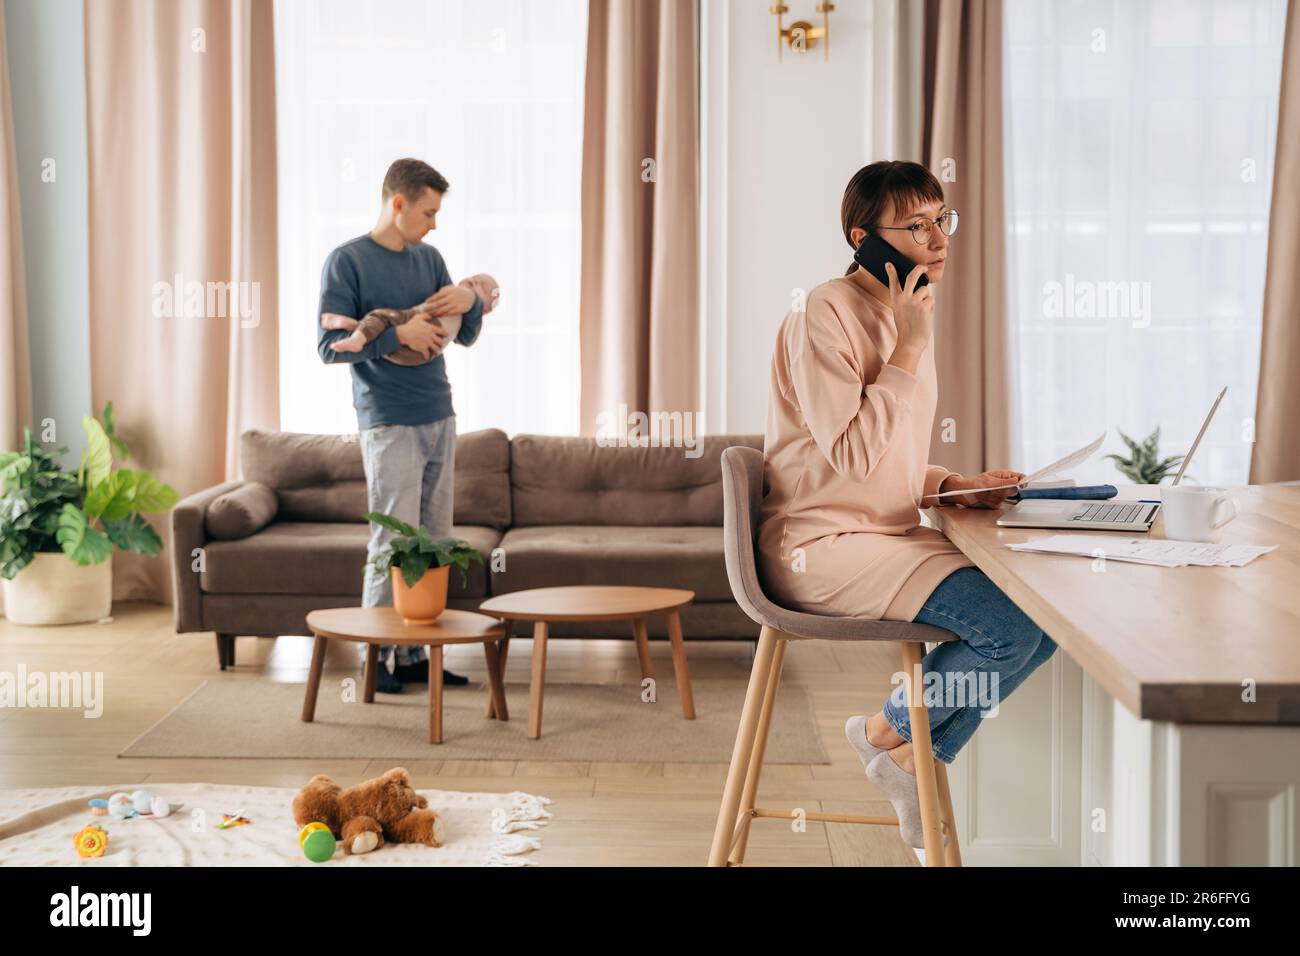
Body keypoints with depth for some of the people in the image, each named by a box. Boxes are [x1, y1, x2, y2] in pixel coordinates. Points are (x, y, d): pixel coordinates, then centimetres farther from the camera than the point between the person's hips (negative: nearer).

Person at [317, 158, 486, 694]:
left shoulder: (428, 259, 13)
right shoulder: (347, 261, -6)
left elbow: (467, 336, 14)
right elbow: (329, 344, -12)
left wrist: (471, 301, -7)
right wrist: (399, 334, -20)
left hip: (439, 419, 7)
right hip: (389, 424, -7)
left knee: (434, 544, 7)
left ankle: (414, 654, 14)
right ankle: (375, 658, 4)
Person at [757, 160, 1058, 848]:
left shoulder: (906, 313, 14)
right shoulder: (826, 314, -14)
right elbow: (852, 453, -23)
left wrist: (953, 486, 4)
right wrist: (910, 350, -19)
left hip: (890, 535, 9)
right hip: (821, 546, -9)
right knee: (1011, 628, -23)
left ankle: (916, 762, 9)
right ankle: (887, 730, 4)